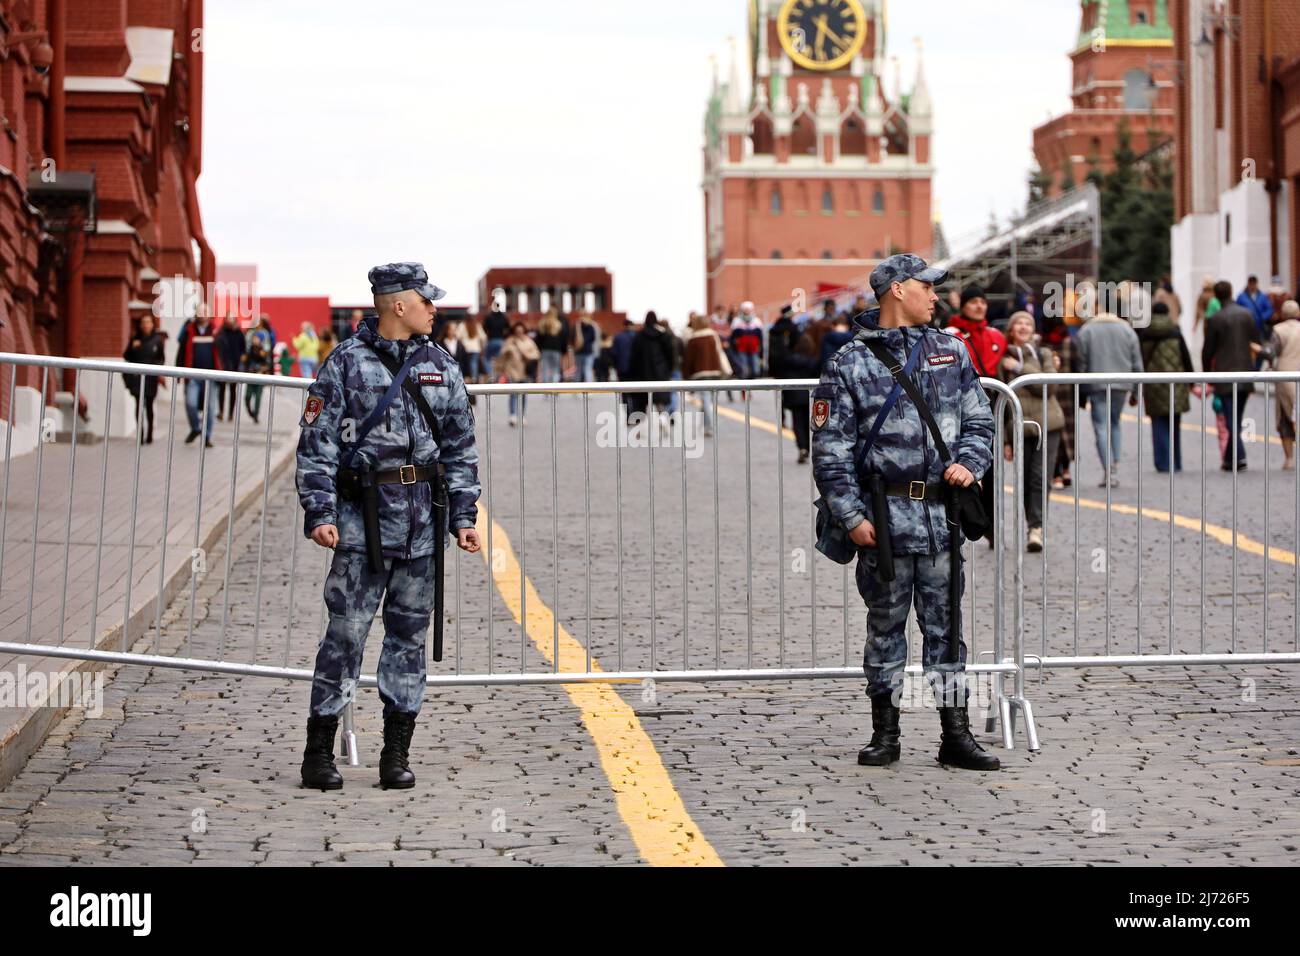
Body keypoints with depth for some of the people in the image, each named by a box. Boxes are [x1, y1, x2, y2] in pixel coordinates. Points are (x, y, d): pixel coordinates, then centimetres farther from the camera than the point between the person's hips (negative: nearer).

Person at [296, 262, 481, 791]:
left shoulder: (440, 367, 12)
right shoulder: (346, 364, -1)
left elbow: (460, 448, 15)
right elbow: (317, 445, -2)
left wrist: (463, 517, 8)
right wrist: (319, 512, -10)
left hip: (424, 522, 4)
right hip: (364, 519, -4)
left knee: (409, 634, 7)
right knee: (346, 632, -5)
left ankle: (396, 754, 13)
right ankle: (319, 751, 3)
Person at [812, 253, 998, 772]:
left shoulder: (951, 352, 13)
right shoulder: (850, 363, -1)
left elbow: (979, 421, 18)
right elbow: (831, 448, -3)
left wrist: (969, 463, -3)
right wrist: (851, 516, -10)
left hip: (942, 510, 3)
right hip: (885, 513, -3)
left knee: (945, 625, 6)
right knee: (885, 623, 6)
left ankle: (955, 734, 10)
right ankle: (884, 733, 15)